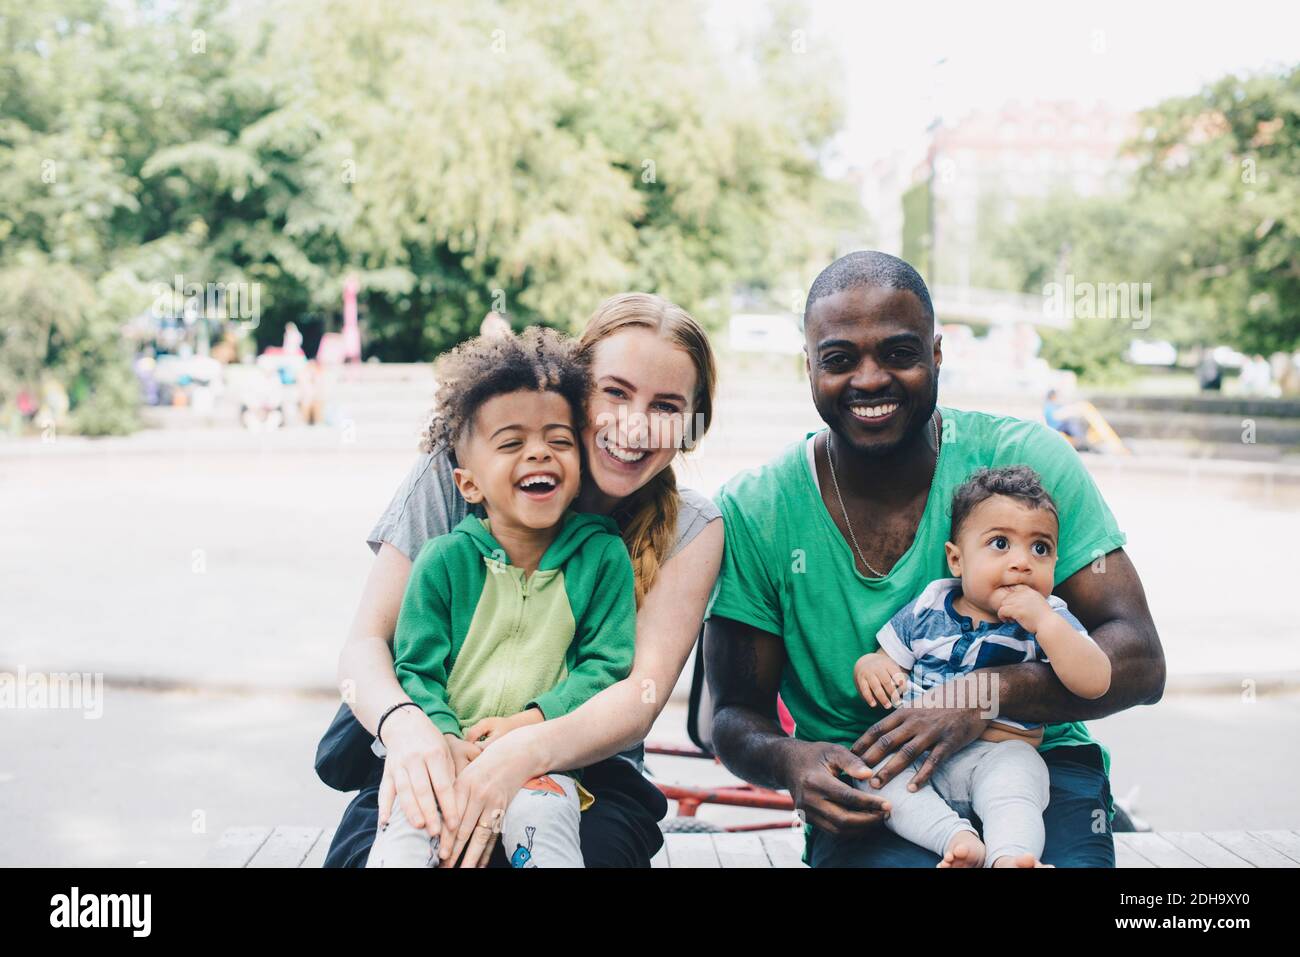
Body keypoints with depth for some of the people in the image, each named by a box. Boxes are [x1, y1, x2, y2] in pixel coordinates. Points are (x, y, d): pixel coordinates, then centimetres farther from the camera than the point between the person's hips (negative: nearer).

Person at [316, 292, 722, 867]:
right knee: (363, 855, -32)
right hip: (434, 761, 0)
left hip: (585, 767, 1)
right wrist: (403, 723, -32)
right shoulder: (457, 469, -3)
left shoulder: (690, 530, -1)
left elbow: (644, 694, -13)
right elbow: (365, 641, -7)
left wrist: (522, 754, -34)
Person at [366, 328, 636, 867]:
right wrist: (443, 741, -17)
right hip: (447, 751, 0)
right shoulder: (444, 559, 0)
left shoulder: (603, 556, 1)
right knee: (406, 834, -27)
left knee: (541, 822, -30)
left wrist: (531, 722, -14)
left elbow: (607, 667, 0)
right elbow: (416, 668, 1)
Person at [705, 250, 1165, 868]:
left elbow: (1139, 661, -7)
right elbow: (736, 714, 3)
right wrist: (791, 761, -21)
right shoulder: (751, 514, -3)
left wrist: (988, 692, -25)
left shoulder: (1027, 460, -4)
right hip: (864, 793, -1)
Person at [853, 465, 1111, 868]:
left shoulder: (1051, 619, 3)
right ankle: (955, 835, -35)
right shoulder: (927, 609, 9)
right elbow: (888, 657, 19)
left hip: (1002, 750, -2)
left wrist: (1042, 621, -20)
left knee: (1014, 777, -34)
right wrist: (869, 666, -7)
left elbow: (1095, 683, -11)